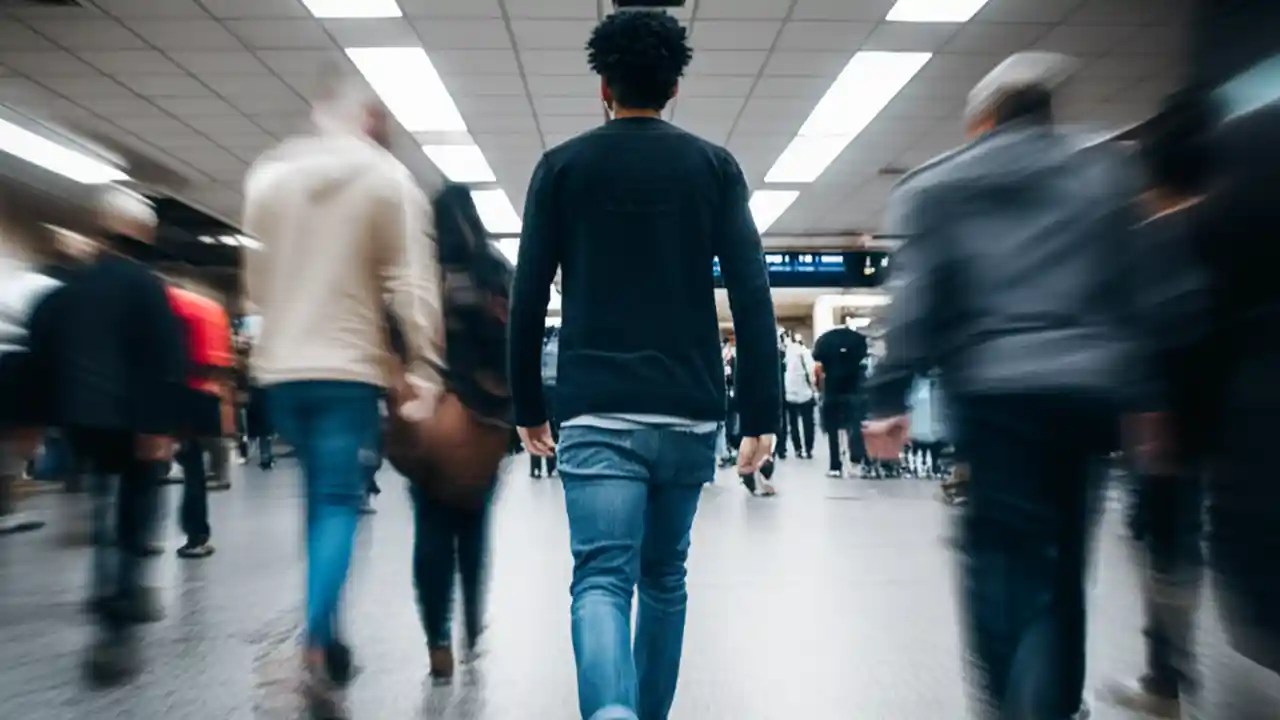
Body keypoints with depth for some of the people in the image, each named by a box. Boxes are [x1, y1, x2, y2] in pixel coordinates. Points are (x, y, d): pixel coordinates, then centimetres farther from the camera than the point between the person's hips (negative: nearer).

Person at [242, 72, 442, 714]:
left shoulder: (267, 175, 11)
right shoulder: (387, 178, -4)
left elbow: (256, 280, 15)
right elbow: (411, 280, -11)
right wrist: (423, 362, -9)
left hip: (280, 366, 5)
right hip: (349, 366, -5)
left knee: (319, 497, 16)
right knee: (340, 502, -2)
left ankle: (325, 640, 21)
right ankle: (316, 648, -13)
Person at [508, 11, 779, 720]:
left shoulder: (562, 165, 7)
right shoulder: (714, 165, 7)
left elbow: (527, 299, 3)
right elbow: (752, 295, -2)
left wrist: (528, 407, 13)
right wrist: (761, 414, 1)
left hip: (597, 413, -2)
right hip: (689, 413, 2)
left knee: (601, 580, -4)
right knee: (665, 578, 19)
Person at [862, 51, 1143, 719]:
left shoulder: (934, 186, 9)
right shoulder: (1110, 169, 15)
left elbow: (915, 298, -2)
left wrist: (888, 399, -3)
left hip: (994, 386, -2)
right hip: (1089, 384, 3)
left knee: (1003, 546, 4)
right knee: (1061, 547, 13)